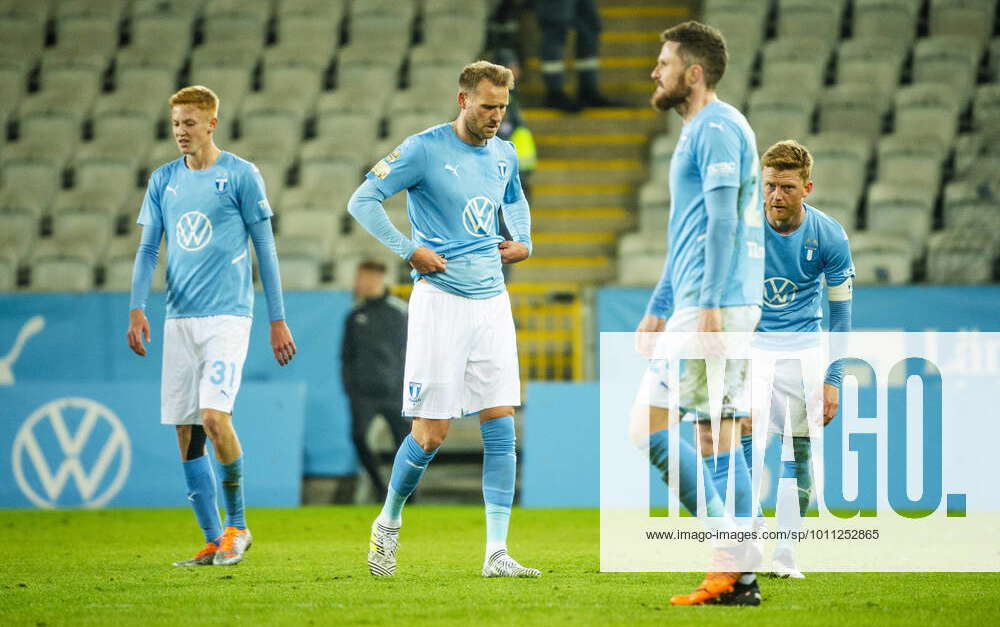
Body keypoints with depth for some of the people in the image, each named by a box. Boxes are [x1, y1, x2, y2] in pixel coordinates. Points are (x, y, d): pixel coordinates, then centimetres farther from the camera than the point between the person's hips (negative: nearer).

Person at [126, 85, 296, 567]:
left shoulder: (240, 175, -1)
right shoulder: (163, 180, 11)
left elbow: (264, 248, 1)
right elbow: (148, 248, 12)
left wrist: (277, 320, 0)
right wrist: (137, 308, -3)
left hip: (227, 315, -5)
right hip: (179, 319, 5)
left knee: (214, 416, -19)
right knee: (186, 432, 2)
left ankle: (237, 524, 0)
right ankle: (214, 541, 9)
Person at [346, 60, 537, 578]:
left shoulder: (503, 155, 11)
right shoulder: (425, 149, -8)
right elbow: (362, 200, -8)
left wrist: (523, 241, 13)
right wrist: (410, 250, -14)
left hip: (492, 301, 5)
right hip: (441, 298, -5)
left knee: (501, 425, -4)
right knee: (431, 432, -4)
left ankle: (496, 553, -3)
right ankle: (387, 524, 21)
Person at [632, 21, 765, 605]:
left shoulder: (716, 126, -9)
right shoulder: (702, 129, 22)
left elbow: (722, 218, -19)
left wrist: (709, 304, -25)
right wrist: (658, 309, 30)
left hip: (714, 305, -10)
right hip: (732, 307, 10)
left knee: (648, 426, -10)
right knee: (718, 438, 7)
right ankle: (739, 576, 5)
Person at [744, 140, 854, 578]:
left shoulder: (829, 237, -10)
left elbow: (840, 312, 0)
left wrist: (833, 379, -3)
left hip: (804, 348, 1)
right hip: (750, 341, -1)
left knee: (800, 447, -2)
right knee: (744, 429, -20)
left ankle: (785, 552, 6)